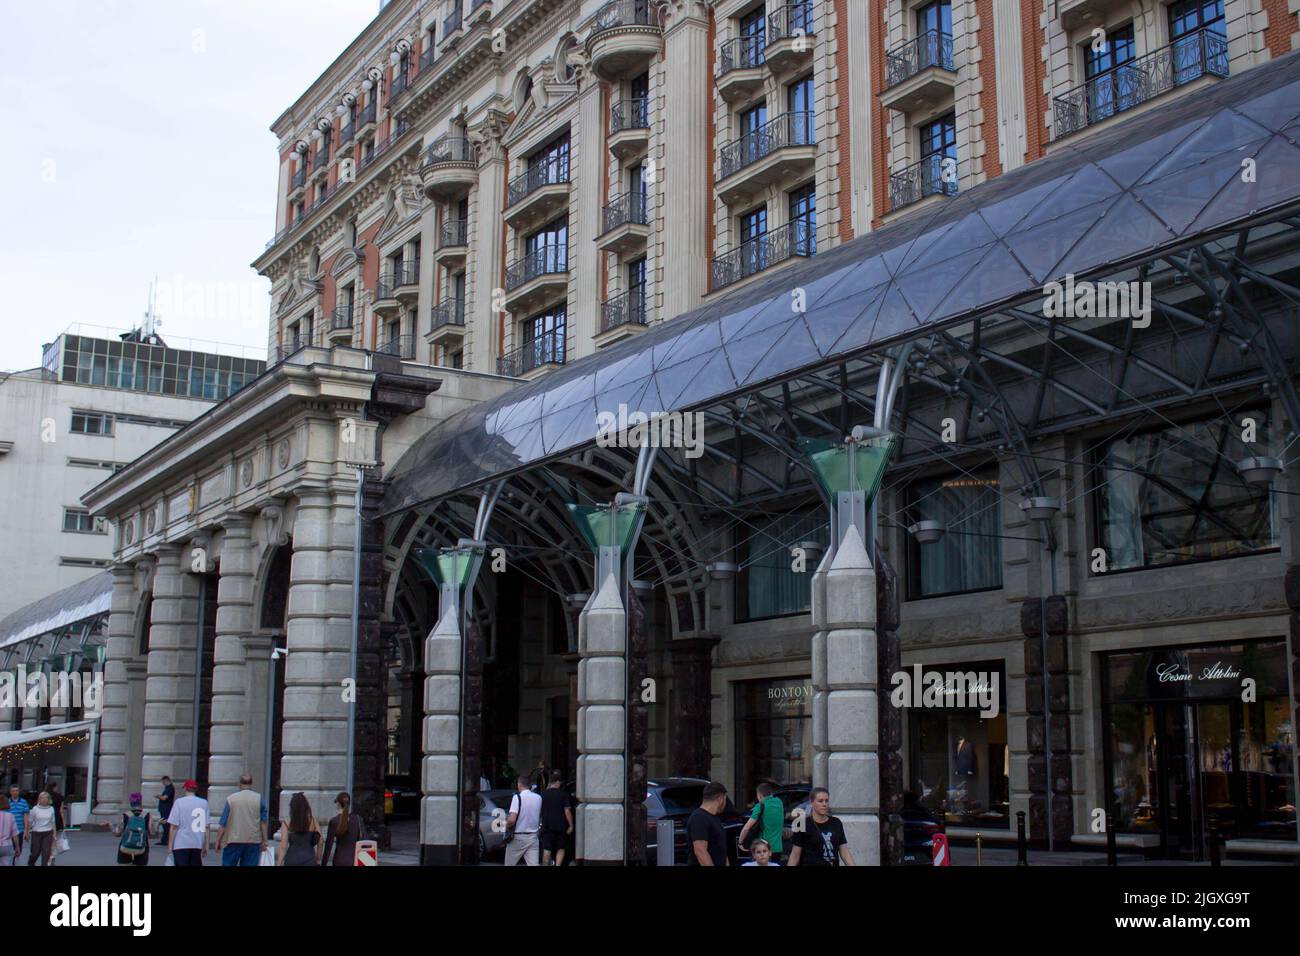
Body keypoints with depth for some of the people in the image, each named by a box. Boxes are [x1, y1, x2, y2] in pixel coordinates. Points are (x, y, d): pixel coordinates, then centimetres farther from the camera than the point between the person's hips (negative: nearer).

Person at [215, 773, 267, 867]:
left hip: (234, 840, -1)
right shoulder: (260, 799, 1)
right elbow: (263, 823, 1)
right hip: (253, 841, 1)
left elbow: (222, 823, -2)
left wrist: (218, 841, 5)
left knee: (228, 864, 7)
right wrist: (264, 841, 6)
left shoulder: (231, 798, -2)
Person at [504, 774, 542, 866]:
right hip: (533, 837, 4)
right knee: (534, 864, -3)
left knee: (510, 864, 15)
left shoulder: (517, 797, -14)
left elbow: (512, 820, -22)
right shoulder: (538, 798, 2)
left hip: (518, 837, -4)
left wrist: (507, 826, -3)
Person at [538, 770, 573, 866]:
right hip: (560, 826, -2)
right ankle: (558, 865, -5)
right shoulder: (563, 794, -8)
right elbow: (567, 811, -10)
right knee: (561, 849, 11)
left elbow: (540, 809, 11)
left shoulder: (543, 794, 0)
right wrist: (571, 825, -4)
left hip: (546, 826, 2)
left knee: (547, 850, 5)